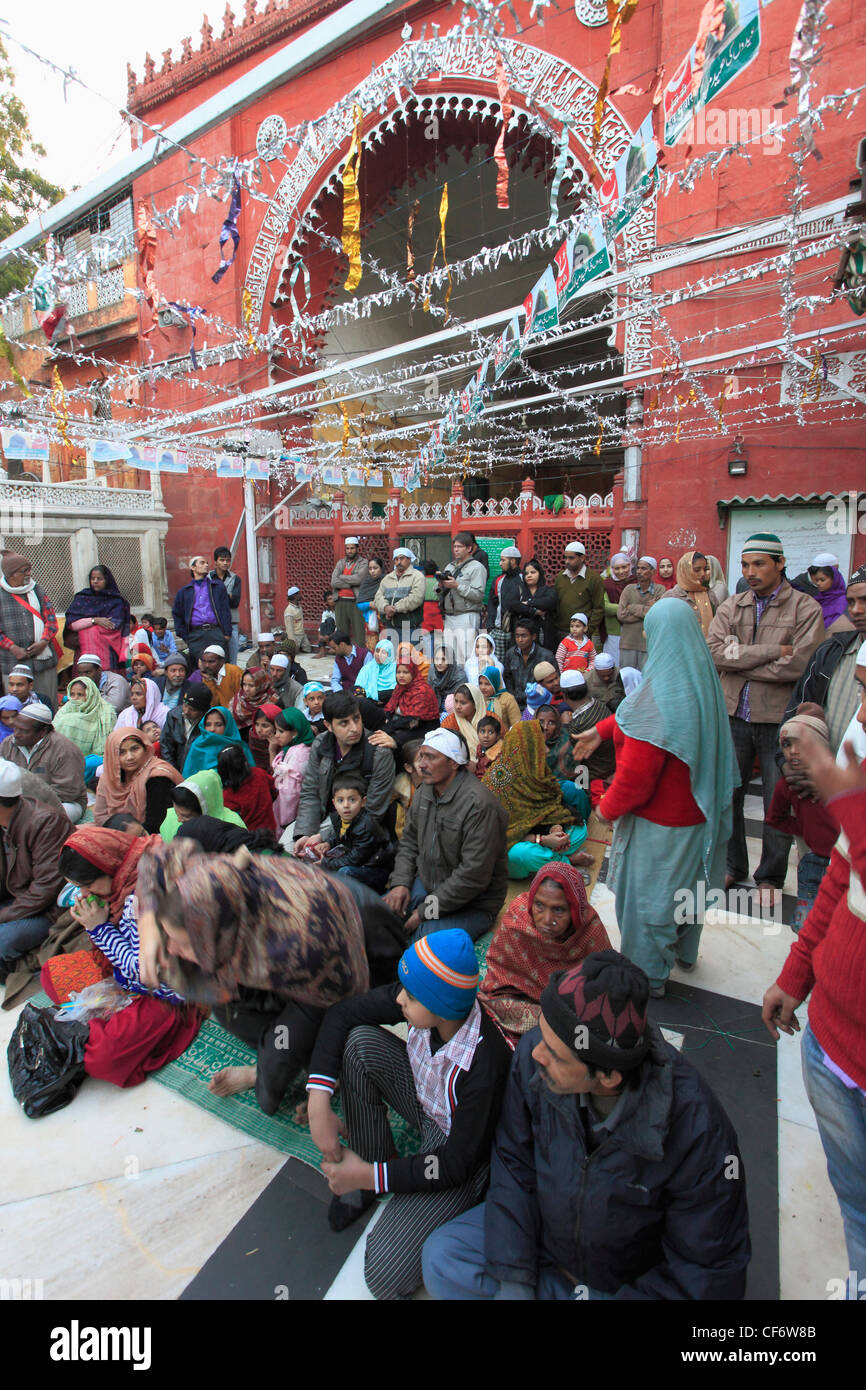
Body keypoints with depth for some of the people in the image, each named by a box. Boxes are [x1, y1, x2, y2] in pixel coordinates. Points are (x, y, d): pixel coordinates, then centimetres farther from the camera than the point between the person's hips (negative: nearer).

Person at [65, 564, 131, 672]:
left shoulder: (116, 601, 6)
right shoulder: (82, 598, 14)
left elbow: (114, 626, -5)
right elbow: (71, 624, 3)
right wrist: (94, 620, -9)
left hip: (107, 651, -2)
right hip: (86, 651, 2)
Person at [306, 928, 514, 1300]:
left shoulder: (484, 1065, -38)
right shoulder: (423, 999, -26)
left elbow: (458, 1166, -25)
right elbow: (341, 1014, -15)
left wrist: (370, 1177, -19)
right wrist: (318, 1104, -22)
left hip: (462, 1147, -5)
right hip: (424, 1100, 6)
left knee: (384, 1275, -20)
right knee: (359, 1041, -20)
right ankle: (371, 1162, -1)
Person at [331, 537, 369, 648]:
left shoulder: (363, 563, 3)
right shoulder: (340, 563, 16)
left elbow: (358, 579, -15)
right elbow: (334, 583, 1)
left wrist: (341, 577, -2)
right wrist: (351, 584, -7)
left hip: (356, 602, -4)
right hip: (340, 602, 4)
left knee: (359, 632, -6)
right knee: (341, 633, 7)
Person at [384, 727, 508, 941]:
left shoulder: (479, 804, -25)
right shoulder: (424, 792, 3)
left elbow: (473, 876, -26)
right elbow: (409, 842, 15)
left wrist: (426, 911, -20)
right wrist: (401, 883, -1)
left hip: (472, 904, -7)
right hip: (425, 884, 8)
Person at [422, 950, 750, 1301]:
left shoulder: (697, 1128, -33)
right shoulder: (533, 1055, -25)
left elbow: (708, 1271, -18)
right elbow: (512, 1164, -9)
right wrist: (512, 1277, -12)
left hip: (632, 1280, -2)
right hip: (542, 1233, 3)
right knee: (441, 1259, -9)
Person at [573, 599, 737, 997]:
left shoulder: (658, 699, -30)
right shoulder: (701, 683, -4)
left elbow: (636, 774, -26)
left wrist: (608, 807, -9)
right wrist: (601, 730, 19)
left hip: (659, 821, -8)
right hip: (697, 811, 8)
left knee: (647, 895, 12)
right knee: (686, 886, 27)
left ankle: (649, 976, 31)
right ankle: (683, 952, 50)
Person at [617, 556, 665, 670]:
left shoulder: (659, 590, 0)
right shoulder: (629, 589, 6)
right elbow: (620, 614, -6)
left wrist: (633, 608, -8)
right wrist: (646, 610, -9)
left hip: (649, 644, -2)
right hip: (628, 643, 2)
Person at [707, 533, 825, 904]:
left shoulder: (806, 609, -4)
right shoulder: (731, 606, 7)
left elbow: (798, 665, -18)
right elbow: (713, 650, -10)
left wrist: (740, 660, -12)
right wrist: (772, 651, -17)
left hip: (779, 719, -3)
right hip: (734, 715, 3)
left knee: (778, 803, 8)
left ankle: (770, 877, 26)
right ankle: (732, 865, 32)